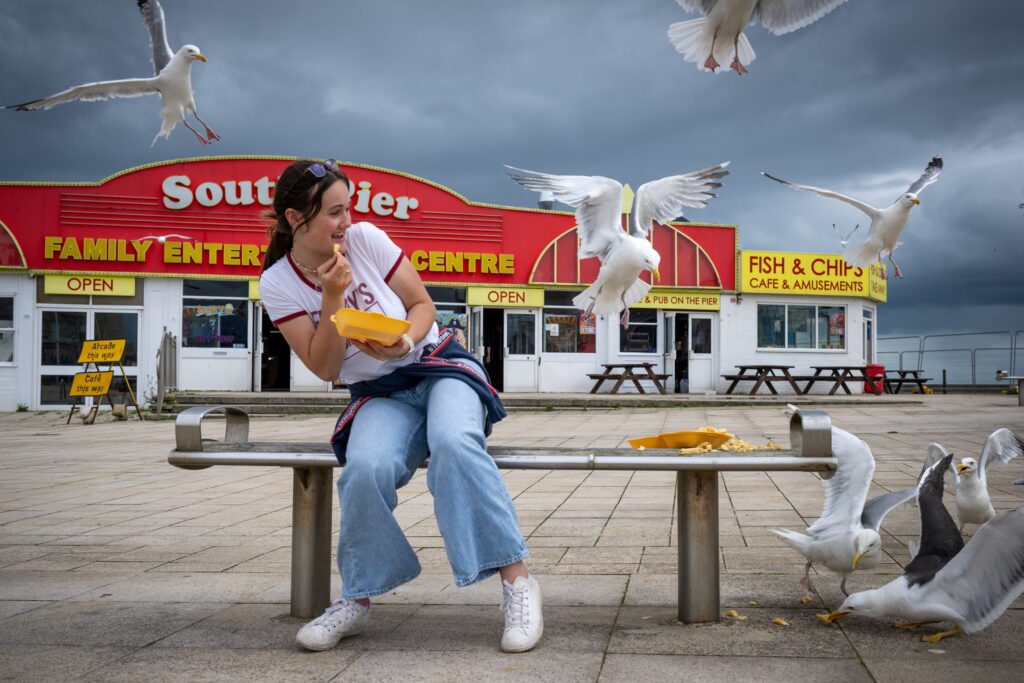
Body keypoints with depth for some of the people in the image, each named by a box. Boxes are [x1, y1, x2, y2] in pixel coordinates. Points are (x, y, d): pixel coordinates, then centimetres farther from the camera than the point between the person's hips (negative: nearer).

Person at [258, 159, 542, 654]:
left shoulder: (366, 239, -4)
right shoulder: (277, 284, -4)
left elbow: (423, 305, 2)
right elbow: (324, 368, -7)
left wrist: (403, 343, -19)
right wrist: (333, 296, -18)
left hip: (438, 364, 0)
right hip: (379, 394, 0)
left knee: (453, 441, -35)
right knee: (366, 468, -33)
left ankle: (517, 580, -29)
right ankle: (357, 599, -12)